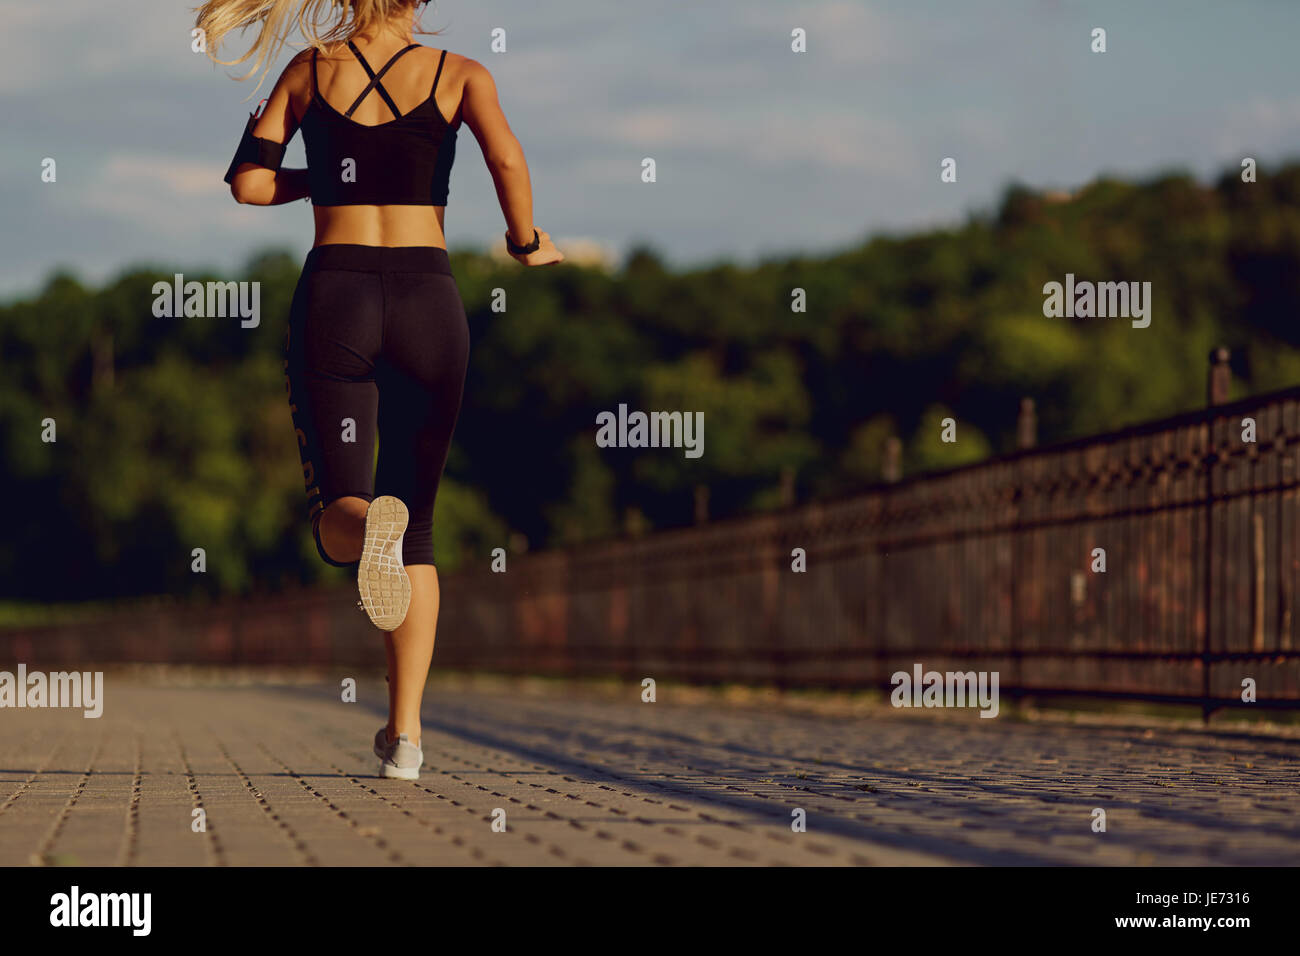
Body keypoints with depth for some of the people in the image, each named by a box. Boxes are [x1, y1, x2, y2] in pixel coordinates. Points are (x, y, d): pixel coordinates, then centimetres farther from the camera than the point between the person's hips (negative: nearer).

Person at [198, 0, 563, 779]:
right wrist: (528, 244, 4)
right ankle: (406, 732, 4)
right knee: (417, 524, 13)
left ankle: (370, 525, -40)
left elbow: (250, 182, 3)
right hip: (428, 301, 0)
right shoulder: (457, 74, 3)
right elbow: (508, 161, -14)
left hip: (334, 298, 0)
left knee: (340, 521, 1)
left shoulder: (311, 70, 7)